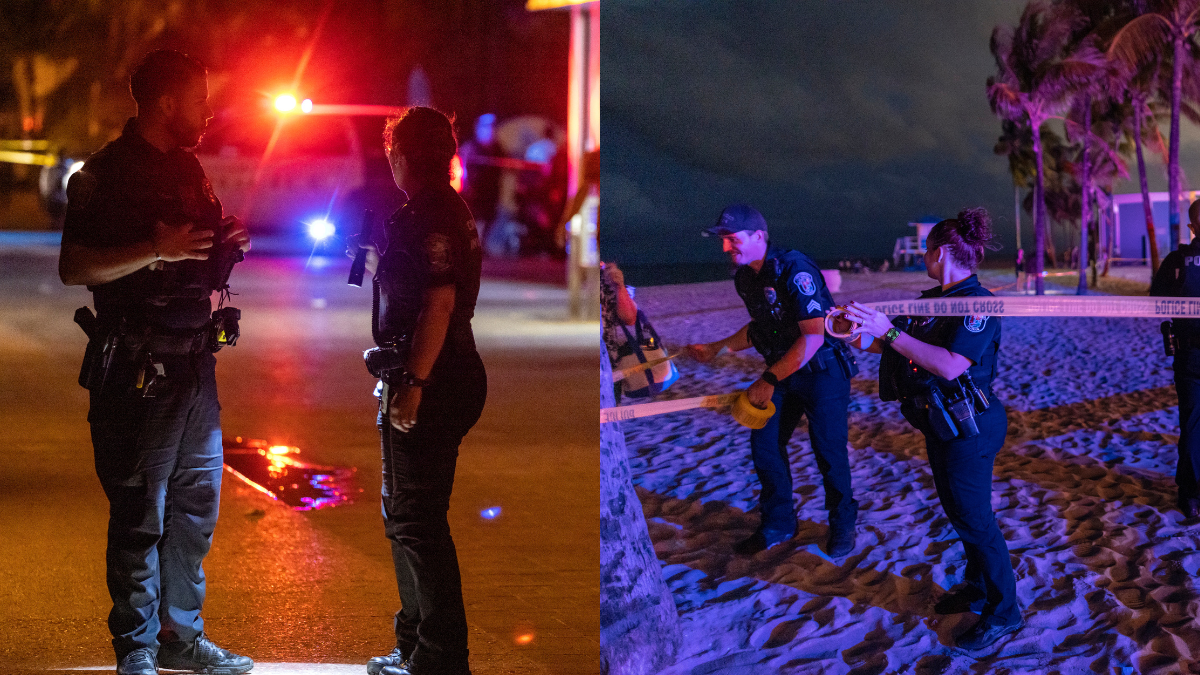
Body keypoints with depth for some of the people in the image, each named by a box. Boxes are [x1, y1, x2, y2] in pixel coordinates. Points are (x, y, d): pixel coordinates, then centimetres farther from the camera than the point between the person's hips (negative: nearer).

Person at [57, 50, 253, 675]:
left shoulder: (187, 168, 17)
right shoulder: (105, 173, -8)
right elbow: (74, 267, -16)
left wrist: (223, 247, 8)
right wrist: (156, 250, -22)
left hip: (194, 364, 8)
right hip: (138, 369, -8)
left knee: (196, 504, 11)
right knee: (140, 516, -4)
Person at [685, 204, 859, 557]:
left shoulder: (794, 269, -26)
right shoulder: (744, 276, 1)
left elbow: (815, 336, -29)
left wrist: (769, 381, -27)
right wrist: (716, 348, 13)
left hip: (823, 371, -8)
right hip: (782, 372, 8)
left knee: (828, 449, -2)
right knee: (764, 442, 5)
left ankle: (842, 526, 18)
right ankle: (777, 524, 20)